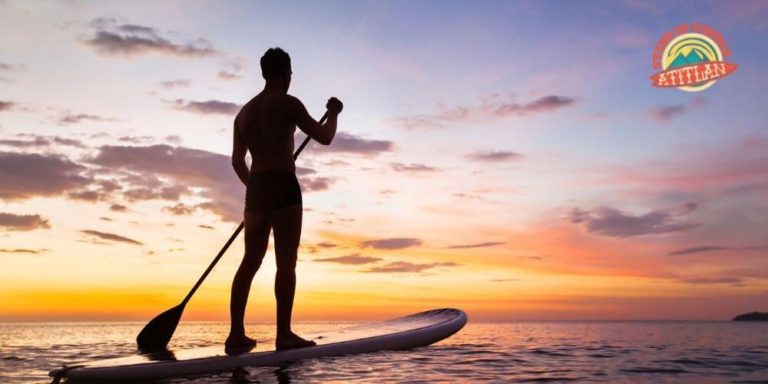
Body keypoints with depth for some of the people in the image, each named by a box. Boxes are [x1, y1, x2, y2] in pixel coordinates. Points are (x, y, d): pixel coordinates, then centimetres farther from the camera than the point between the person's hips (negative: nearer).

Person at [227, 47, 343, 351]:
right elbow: (324, 138, -2)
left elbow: (237, 160, 21)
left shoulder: (245, 111, 19)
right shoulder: (287, 103, -2)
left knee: (250, 261, 8)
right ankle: (284, 334, -10)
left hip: (256, 189, 7)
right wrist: (333, 114, 17)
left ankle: (236, 333, 7)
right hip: (283, 186, -7)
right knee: (286, 262, -7)